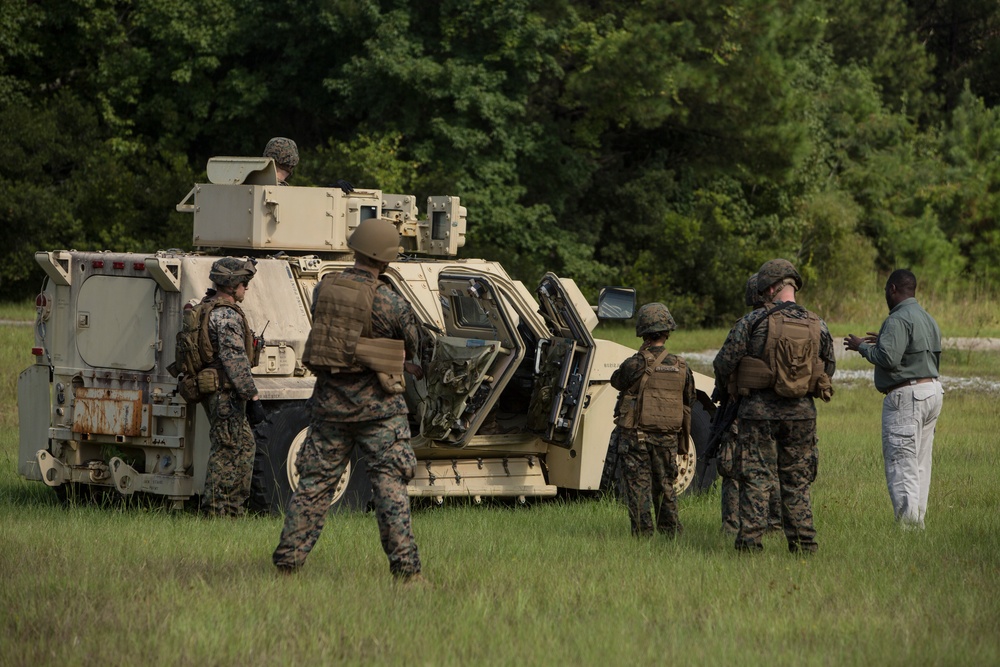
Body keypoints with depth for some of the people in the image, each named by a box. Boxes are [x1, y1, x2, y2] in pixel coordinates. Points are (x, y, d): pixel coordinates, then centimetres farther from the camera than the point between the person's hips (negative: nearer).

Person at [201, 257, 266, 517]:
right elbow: (235, 361, -24)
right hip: (225, 394, -11)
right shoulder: (227, 316, -18)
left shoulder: (206, 309, 16)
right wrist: (253, 397, -23)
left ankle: (235, 508, 19)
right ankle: (215, 511, -3)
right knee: (228, 453, -6)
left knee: (245, 446, 17)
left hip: (212, 391, 11)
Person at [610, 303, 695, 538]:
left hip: (635, 436, -4)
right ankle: (671, 533, 18)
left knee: (638, 488, 1)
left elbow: (616, 381, 6)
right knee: (665, 487, 16)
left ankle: (643, 534, 0)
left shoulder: (635, 365, -14)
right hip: (667, 437, 4)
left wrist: (642, 354, 5)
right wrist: (683, 443, 22)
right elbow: (687, 406, 10)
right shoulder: (680, 367, 1)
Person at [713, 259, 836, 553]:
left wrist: (723, 384, 14)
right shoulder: (817, 326, 1)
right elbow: (828, 369, 11)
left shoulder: (753, 322, -10)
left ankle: (750, 542, -3)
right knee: (797, 481, 11)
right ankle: (803, 542, 9)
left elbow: (724, 361, -8)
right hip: (801, 412, 3)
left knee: (755, 480, 2)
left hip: (760, 410, -3)